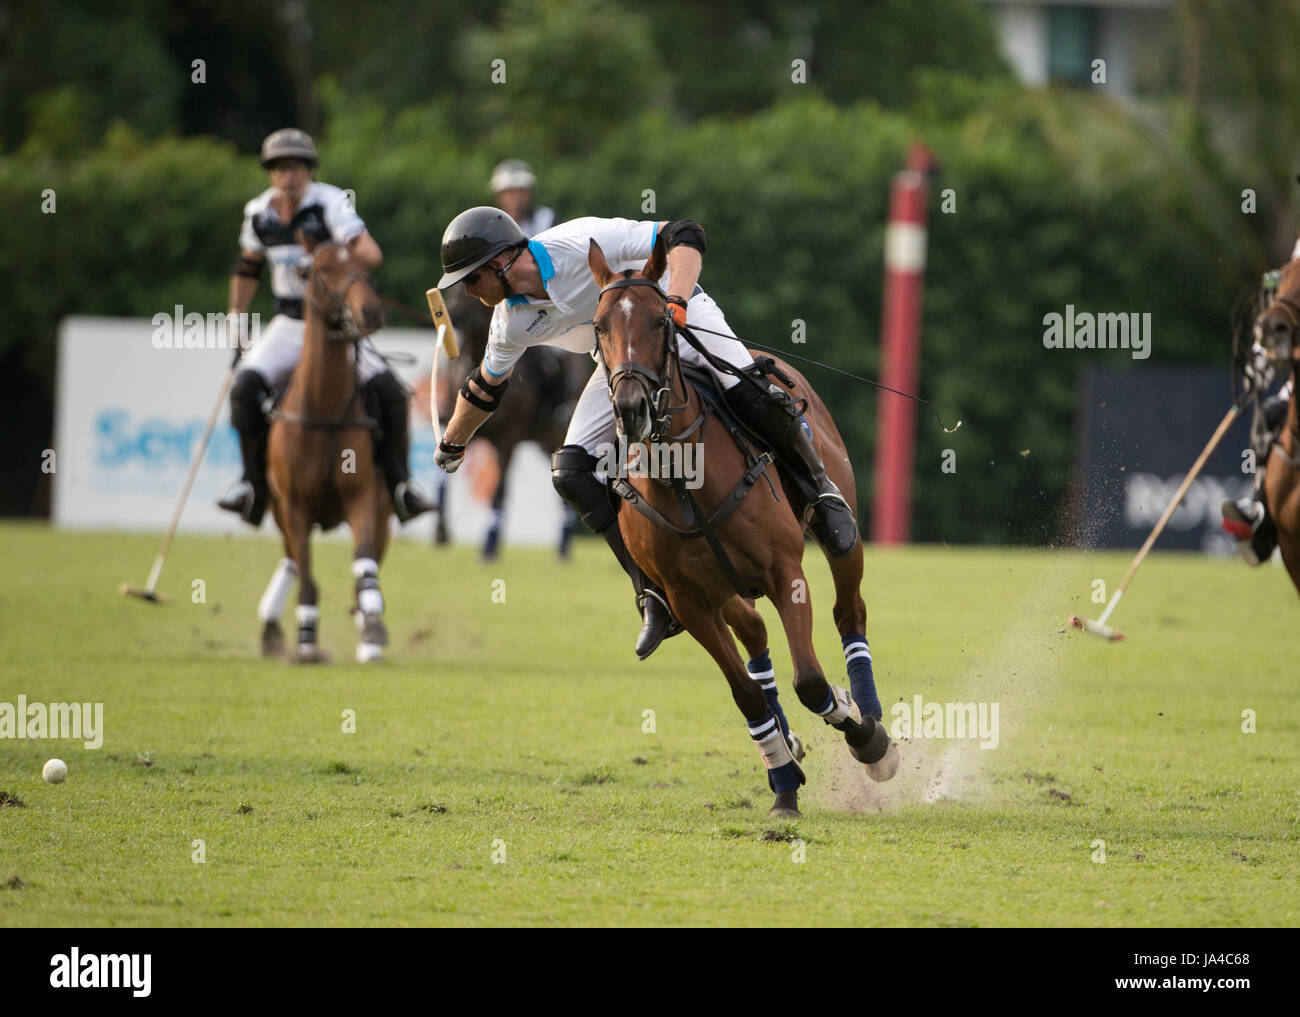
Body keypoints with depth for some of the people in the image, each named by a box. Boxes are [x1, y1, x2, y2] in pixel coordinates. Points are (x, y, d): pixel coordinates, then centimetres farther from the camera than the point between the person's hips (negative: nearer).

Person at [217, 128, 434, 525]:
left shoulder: (330, 203, -14)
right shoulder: (259, 213, 2)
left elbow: (369, 253, -27)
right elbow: (248, 267, 20)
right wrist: (236, 318, 16)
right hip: (289, 325, 3)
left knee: (389, 390, -22)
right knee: (246, 387, -22)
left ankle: (399, 483, -7)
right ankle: (254, 483, -11)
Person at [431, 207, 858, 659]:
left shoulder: (585, 243, -30)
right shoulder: (510, 324, -10)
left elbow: (685, 235, -32)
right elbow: (484, 387, 11)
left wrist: (676, 302, -47)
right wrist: (451, 446, 23)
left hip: (686, 321, -5)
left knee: (754, 397, -32)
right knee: (572, 472, -14)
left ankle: (818, 491, -4)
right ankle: (656, 594, -10)